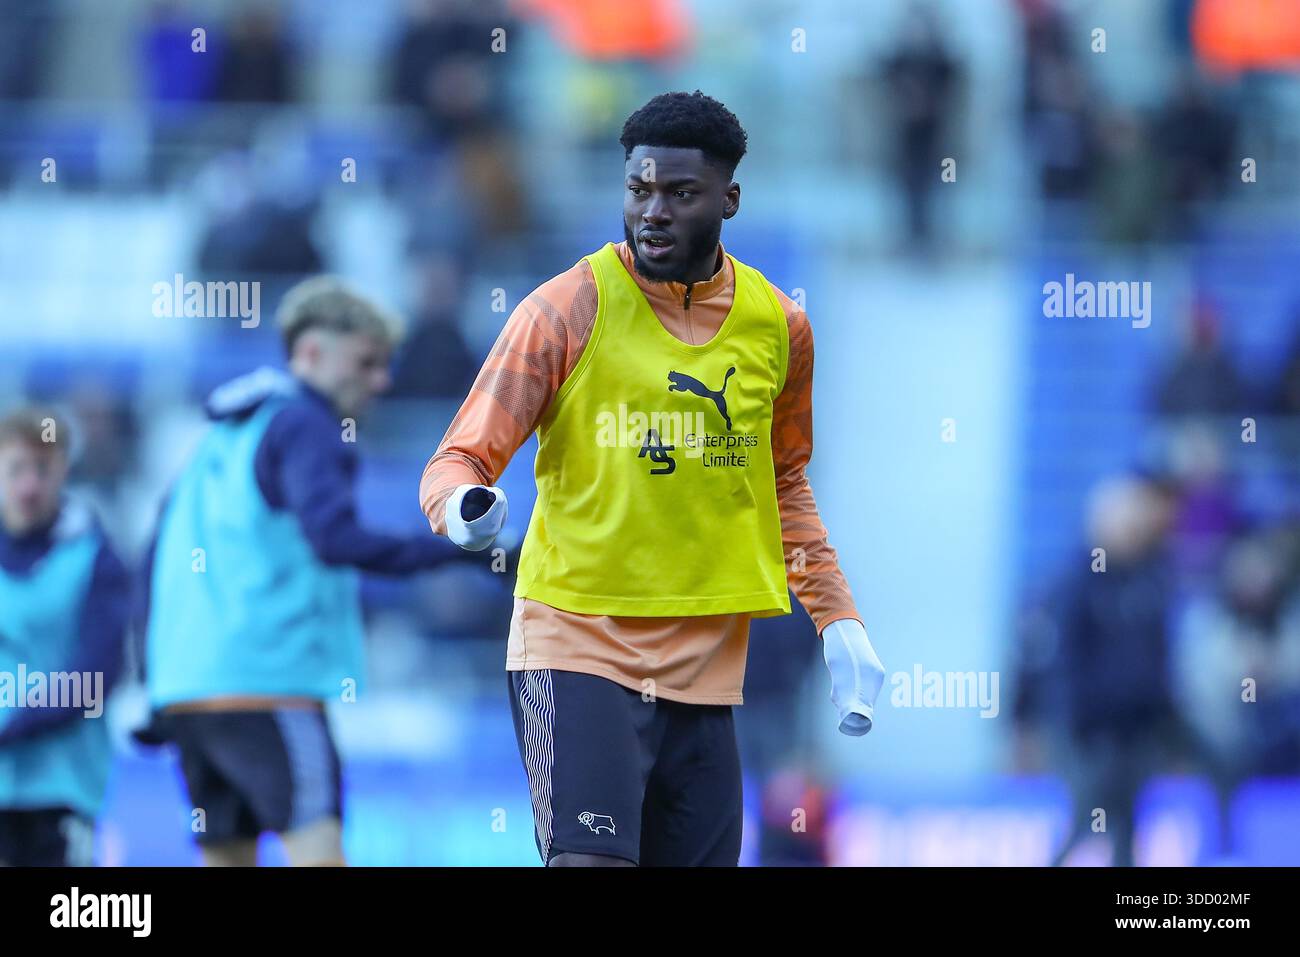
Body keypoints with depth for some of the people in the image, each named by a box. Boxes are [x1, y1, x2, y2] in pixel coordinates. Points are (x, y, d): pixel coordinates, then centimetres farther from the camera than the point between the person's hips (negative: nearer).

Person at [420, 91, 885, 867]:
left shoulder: (778, 326, 7)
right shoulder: (570, 307, -7)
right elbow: (459, 460, -9)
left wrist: (838, 621, 15)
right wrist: (465, 507, -32)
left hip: (707, 663, 5)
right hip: (577, 644, -5)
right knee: (590, 862, -22)